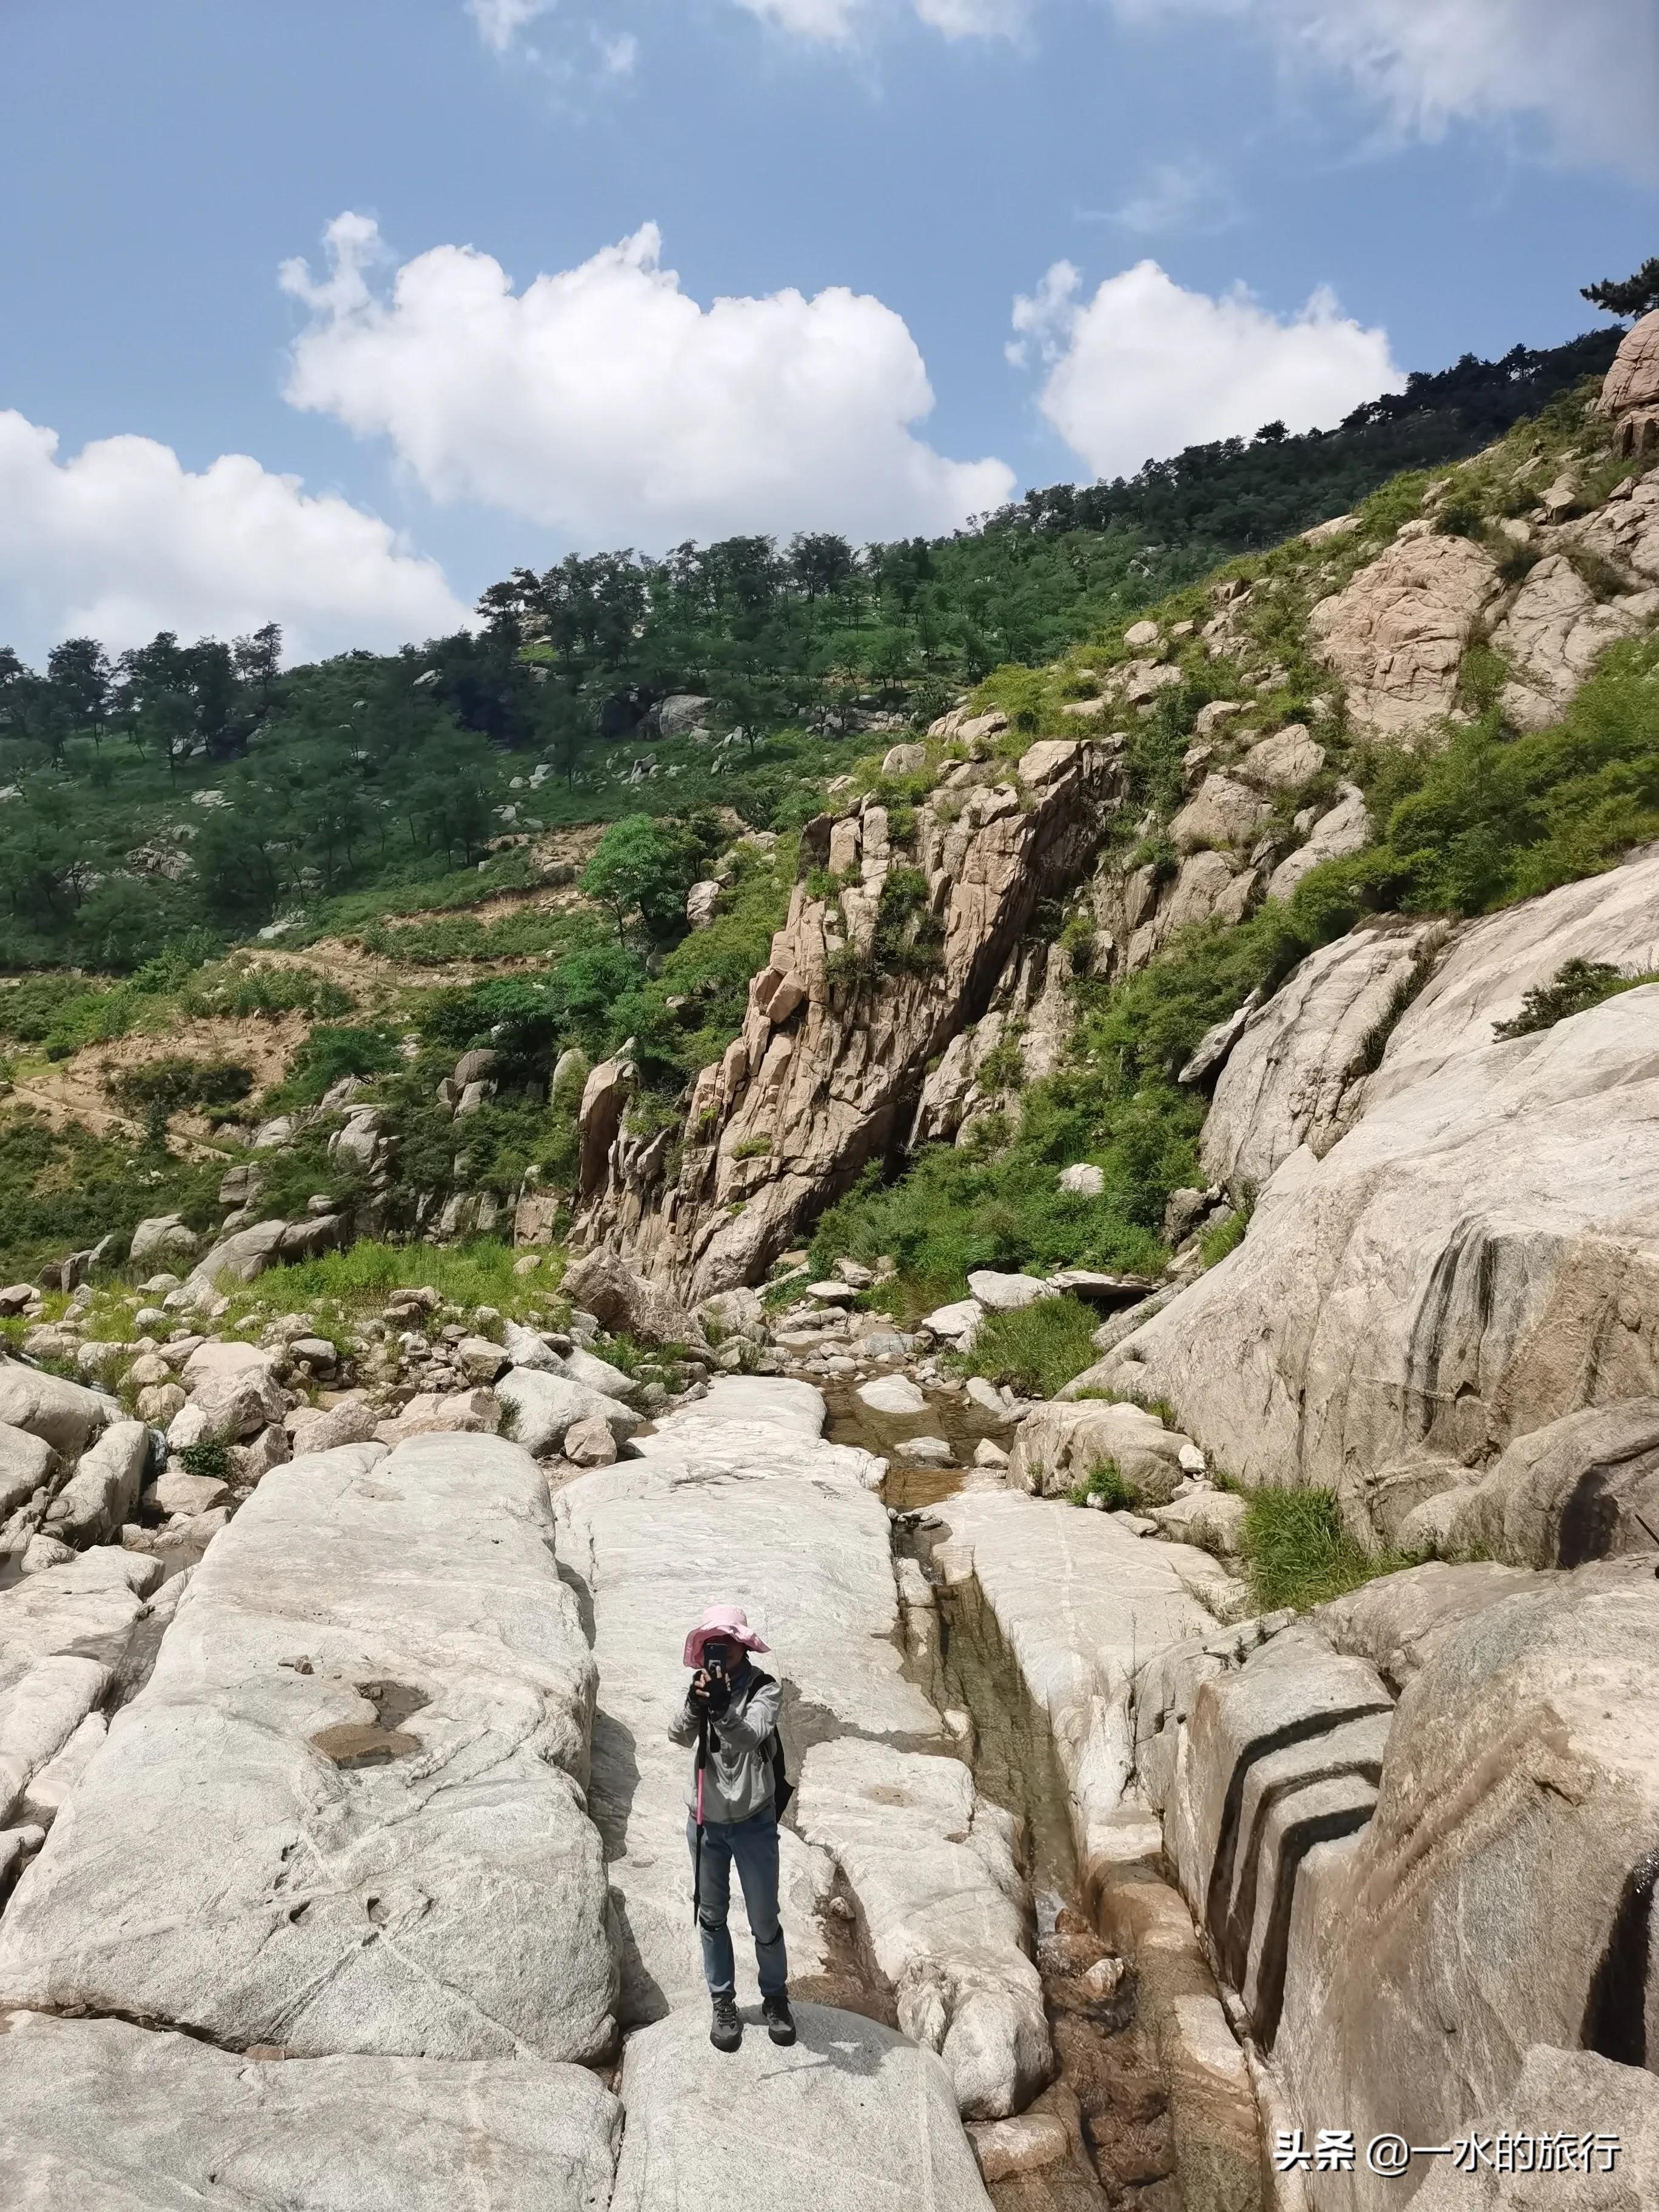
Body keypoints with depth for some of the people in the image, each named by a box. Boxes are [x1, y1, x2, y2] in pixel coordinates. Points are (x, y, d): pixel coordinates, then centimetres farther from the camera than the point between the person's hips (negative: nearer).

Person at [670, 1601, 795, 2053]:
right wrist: (694, 1705, -40)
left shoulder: (763, 1689, -16)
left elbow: (750, 1738, -32)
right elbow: (679, 1736, -19)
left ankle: (775, 1998, 32)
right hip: (705, 1821, 3)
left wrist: (723, 1710, -51)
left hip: (752, 1824, -3)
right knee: (712, 1917, 15)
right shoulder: (706, 1685, -4)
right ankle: (723, 2003, 33)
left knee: (764, 1921, 9)